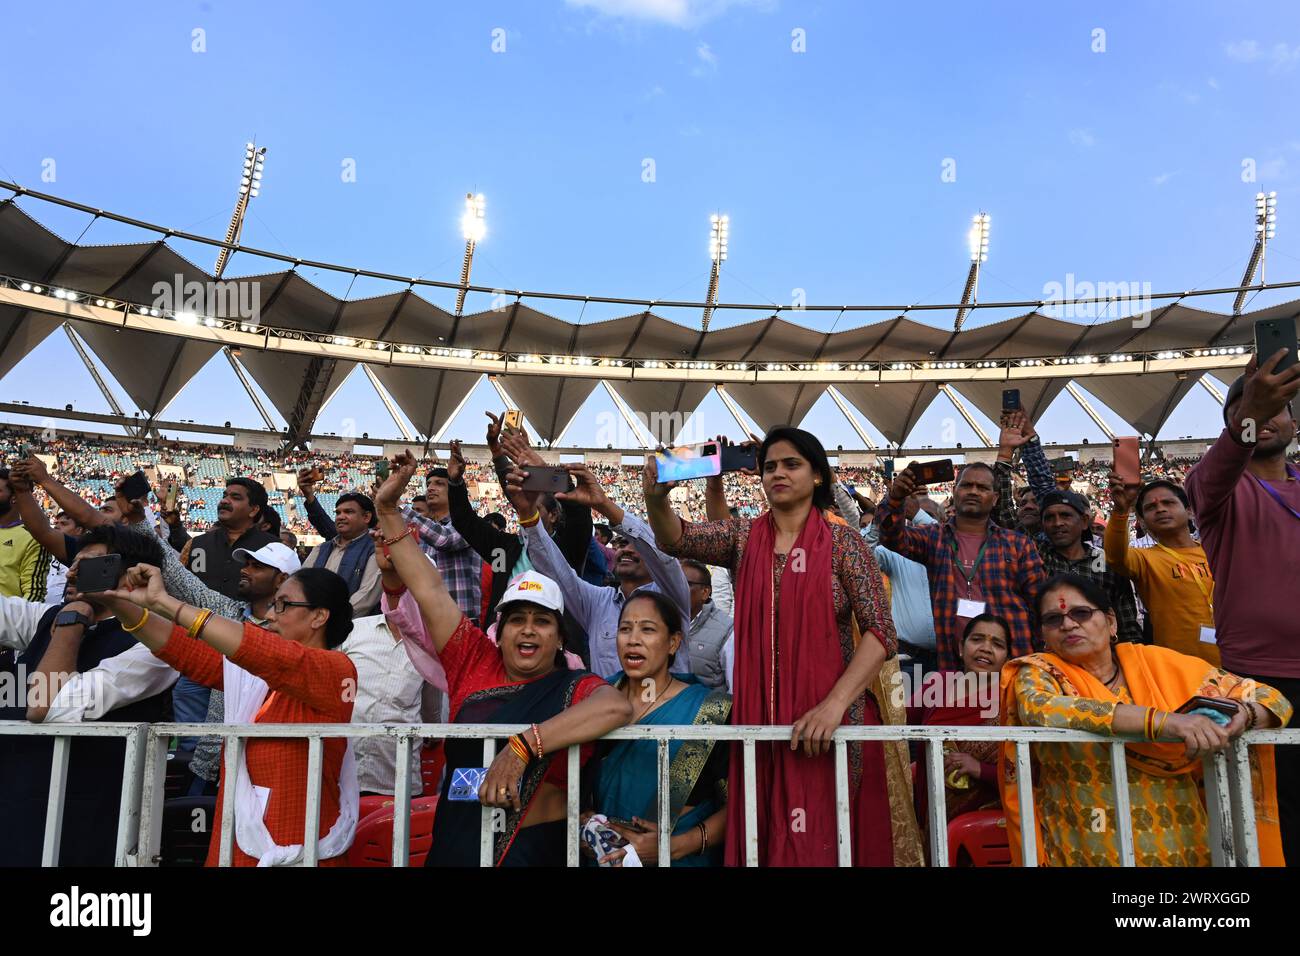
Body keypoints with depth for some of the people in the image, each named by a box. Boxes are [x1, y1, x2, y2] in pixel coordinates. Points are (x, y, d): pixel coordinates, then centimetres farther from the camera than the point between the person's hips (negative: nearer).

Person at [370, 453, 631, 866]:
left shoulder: (575, 688, -7)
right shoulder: (476, 663, 3)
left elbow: (617, 706, -30)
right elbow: (430, 590, 3)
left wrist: (522, 746, -36)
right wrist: (387, 510, 3)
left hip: (534, 851, -3)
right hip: (452, 847, 3)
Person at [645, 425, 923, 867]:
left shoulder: (844, 542, -2)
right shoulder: (743, 536, 5)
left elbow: (879, 632, -8)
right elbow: (675, 538, -11)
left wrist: (834, 703, -19)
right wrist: (656, 496, -33)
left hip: (831, 718, -2)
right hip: (759, 717, 2)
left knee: (826, 840, 4)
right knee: (763, 839, 8)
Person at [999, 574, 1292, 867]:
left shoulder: (1158, 663, 5)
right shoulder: (1038, 672, -1)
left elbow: (1274, 700, 8)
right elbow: (1038, 709, -24)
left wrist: (1242, 714, -14)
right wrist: (1161, 721, -28)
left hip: (1185, 849, 5)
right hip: (1088, 853, -4)